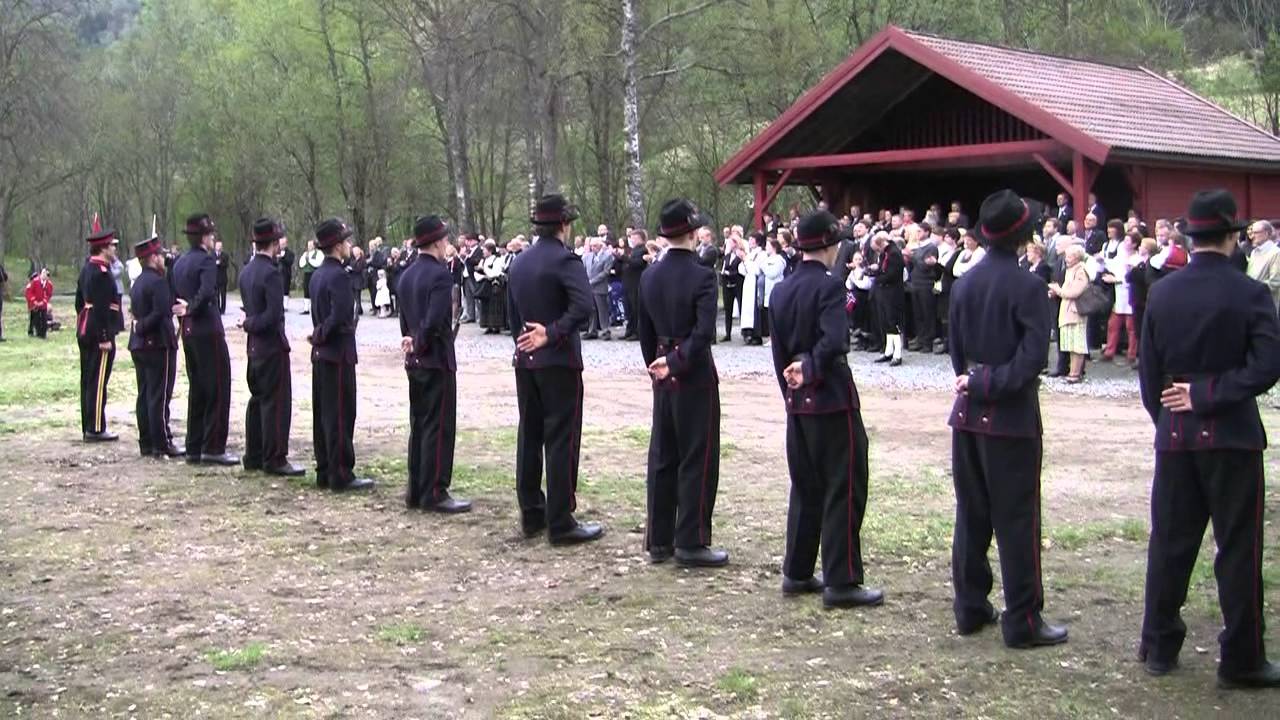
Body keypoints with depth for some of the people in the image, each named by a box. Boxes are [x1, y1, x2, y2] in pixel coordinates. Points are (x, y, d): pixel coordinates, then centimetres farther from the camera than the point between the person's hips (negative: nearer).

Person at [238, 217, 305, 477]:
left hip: (254, 346, 9)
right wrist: (250, 324, -11)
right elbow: (274, 314, -24)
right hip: (272, 346, -9)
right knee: (277, 402, -3)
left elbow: (248, 306, 13)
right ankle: (275, 459, 0)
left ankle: (254, 456, 22)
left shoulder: (246, 271, 9)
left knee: (258, 399, 16)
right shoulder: (271, 273, -19)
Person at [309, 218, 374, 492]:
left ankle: (325, 472, 18)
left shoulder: (317, 274, 12)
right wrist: (320, 335, -12)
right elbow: (340, 316, -26)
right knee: (341, 416, -4)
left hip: (321, 354, 9)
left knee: (323, 414, 12)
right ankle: (341, 475, -1)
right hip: (338, 353, -9)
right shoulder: (338, 276, -17)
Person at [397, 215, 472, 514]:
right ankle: (434, 494, 0)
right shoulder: (440, 274, -16)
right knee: (439, 428, -3)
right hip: (438, 360, -9)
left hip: (415, 362, 9)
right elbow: (434, 321, -24)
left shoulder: (406, 275, 11)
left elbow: (405, 318, 13)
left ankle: (416, 491, 18)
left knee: (419, 426, 13)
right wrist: (421, 345, -9)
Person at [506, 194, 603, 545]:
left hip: (525, 361, 8)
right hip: (559, 362, -8)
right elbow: (583, 306, -29)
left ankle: (531, 515, 20)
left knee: (529, 437, 13)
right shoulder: (565, 260, -13)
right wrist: (552, 333, -22)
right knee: (561, 441, -3)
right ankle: (561, 524, -1)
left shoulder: (519, 262, 10)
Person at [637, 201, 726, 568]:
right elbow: (704, 332, -24)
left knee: (662, 459, 13)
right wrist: (676, 363, -17)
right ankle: (691, 543, 6)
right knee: (698, 461, 1)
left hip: (663, 376, 7)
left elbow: (644, 331, 12)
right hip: (694, 376, -7)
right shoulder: (701, 276, -15)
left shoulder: (649, 276, 5)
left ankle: (659, 540, 18)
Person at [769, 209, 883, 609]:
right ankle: (841, 582, 1)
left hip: (798, 403, 8)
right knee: (844, 490, -1)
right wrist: (811, 369, -13)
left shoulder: (781, 291, 9)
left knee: (806, 488, 16)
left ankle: (797, 573, 22)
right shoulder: (828, 286, -14)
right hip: (833, 401, -8)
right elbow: (833, 342, -28)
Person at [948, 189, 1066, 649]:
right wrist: (992, 384, -12)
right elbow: (1033, 356, -20)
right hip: (1012, 419, -6)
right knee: (1017, 523, 0)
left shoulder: (964, 284, 5)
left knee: (971, 516, 14)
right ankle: (1022, 622, 6)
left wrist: (974, 383, 15)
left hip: (967, 416, 6)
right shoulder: (1027, 287, -14)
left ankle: (970, 609, 21)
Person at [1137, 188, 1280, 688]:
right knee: (1238, 550, 4)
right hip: (1233, 438, -4)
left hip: (1175, 436, 4)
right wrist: (1208, 396, -13)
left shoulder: (1161, 293, 2)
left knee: (1169, 543, 12)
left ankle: (1159, 646, 20)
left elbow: (1148, 370, 6)